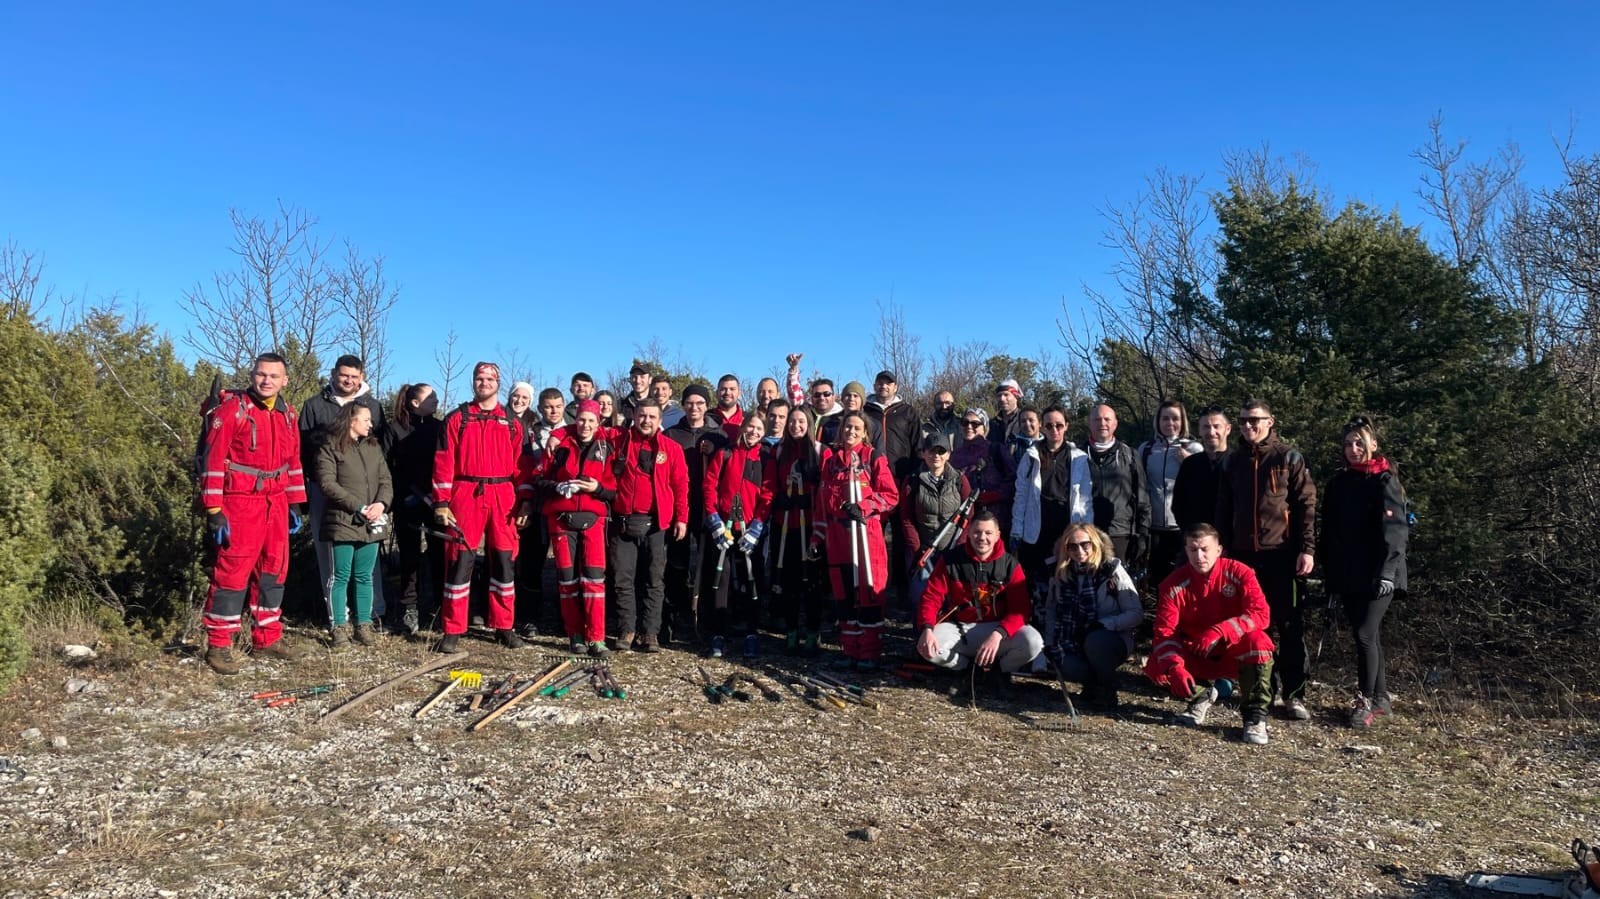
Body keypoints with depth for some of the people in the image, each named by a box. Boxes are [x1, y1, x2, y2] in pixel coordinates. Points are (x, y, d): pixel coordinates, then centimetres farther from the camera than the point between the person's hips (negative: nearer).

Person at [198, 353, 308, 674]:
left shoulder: (288, 414, 11)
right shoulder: (232, 409, -7)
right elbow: (212, 460, -10)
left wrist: (295, 504, 15)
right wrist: (214, 510, -15)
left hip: (276, 502, 6)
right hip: (240, 502, -6)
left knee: (274, 569, 10)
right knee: (233, 570, -5)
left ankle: (267, 638, 21)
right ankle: (219, 645, 4)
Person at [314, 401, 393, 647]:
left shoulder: (374, 447, 15)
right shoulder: (330, 448, -3)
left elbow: (386, 480, 9)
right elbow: (328, 483, -11)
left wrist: (381, 503, -10)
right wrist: (358, 506, -16)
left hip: (372, 523, 5)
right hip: (343, 521, -5)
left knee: (364, 576, 10)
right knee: (341, 576, 0)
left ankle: (364, 625, 16)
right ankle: (338, 627, 6)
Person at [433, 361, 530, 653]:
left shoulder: (512, 423, 12)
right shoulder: (457, 419, 6)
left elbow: (520, 466, 10)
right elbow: (444, 463, 1)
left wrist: (524, 503, 3)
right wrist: (441, 502, -7)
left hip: (503, 500, 2)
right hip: (465, 496, -2)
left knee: (504, 561, 4)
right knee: (460, 560, -3)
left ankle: (504, 627, 14)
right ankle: (453, 631, 4)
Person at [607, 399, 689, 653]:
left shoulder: (671, 448, 2)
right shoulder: (619, 443, 5)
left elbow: (680, 485, 2)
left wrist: (681, 518, -3)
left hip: (656, 523, -1)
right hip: (623, 522, 1)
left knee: (655, 580, 3)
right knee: (622, 578, 3)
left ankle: (650, 632, 9)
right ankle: (627, 630, 11)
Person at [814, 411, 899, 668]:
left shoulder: (874, 458, 1)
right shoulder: (830, 459, 13)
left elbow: (891, 496, -4)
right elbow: (822, 501, 14)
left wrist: (863, 507, -16)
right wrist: (817, 536, 11)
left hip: (866, 534, -4)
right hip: (837, 536, 4)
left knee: (869, 592, -3)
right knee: (844, 593, 7)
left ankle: (870, 654, 4)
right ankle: (850, 650, 17)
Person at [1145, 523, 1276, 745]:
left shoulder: (1238, 573, -14)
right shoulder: (1174, 584, -12)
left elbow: (1260, 614, -26)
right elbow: (1165, 631, -17)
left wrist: (1219, 632, -40)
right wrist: (1175, 667, -36)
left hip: (1234, 654, -2)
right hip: (1195, 658, 2)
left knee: (1257, 641, -34)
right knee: (1156, 668, -24)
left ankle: (1255, 715, -20)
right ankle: (1200, 697, 8)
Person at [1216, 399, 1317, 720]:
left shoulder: (1289, 458, 0)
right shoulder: (1232, 462, 13)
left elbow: (1306, 505, -4)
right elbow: (1223, 511, 16)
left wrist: (1307, 549, -11)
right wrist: (1223, 549, 11)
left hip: (1281, 553, -4)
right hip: (1243, 554, 4)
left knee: (1289, 625, -1)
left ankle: (1294, 694, 3)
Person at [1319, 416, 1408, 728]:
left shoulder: (1385, 481, -6)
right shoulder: (1338, 483, 12)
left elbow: (1394, 530, -14)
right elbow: (1329, 531, 15)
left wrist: (1387, 571, -22)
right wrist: (1328, 571, 11)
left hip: (1376, 575, -6)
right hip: (1347, 575, 6)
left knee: (1364, 634, -10)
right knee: (1367, 635, 11)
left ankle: (1366, 701, 1)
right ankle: (1380, 698, 21)